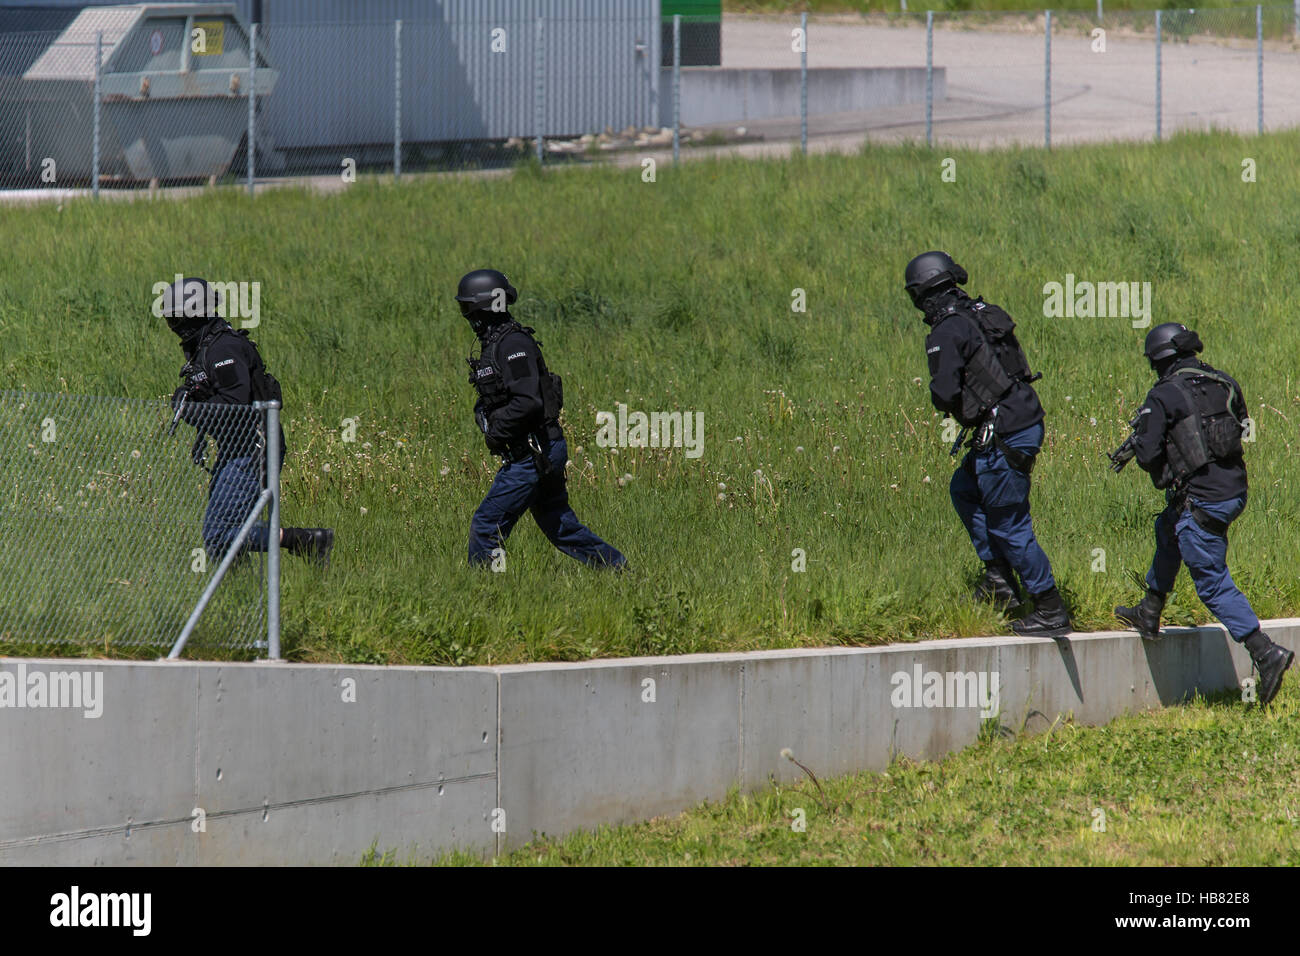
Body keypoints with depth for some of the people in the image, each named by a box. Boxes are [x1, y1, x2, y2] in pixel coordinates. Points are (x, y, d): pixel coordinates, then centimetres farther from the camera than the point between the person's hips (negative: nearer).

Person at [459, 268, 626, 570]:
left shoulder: (513, 344, -17)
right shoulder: (495, 342, 14)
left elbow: (527, 401, -27)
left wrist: (496, 434, -16)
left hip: (533, 454, -10)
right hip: (544, 452, 10)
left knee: (486, 527, -5)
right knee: (562, 528, 15)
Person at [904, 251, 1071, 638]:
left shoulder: (947, 333, -14)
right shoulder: (986, 314, 12)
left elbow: (945, 393, -19)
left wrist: (946, 402, 4)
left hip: (1004, 436, -9)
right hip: (1027, 421, 9)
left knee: (1009, 525, -1)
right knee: (964, 489, 24)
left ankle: (1051, 612, 2)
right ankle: (999, 577, 23)